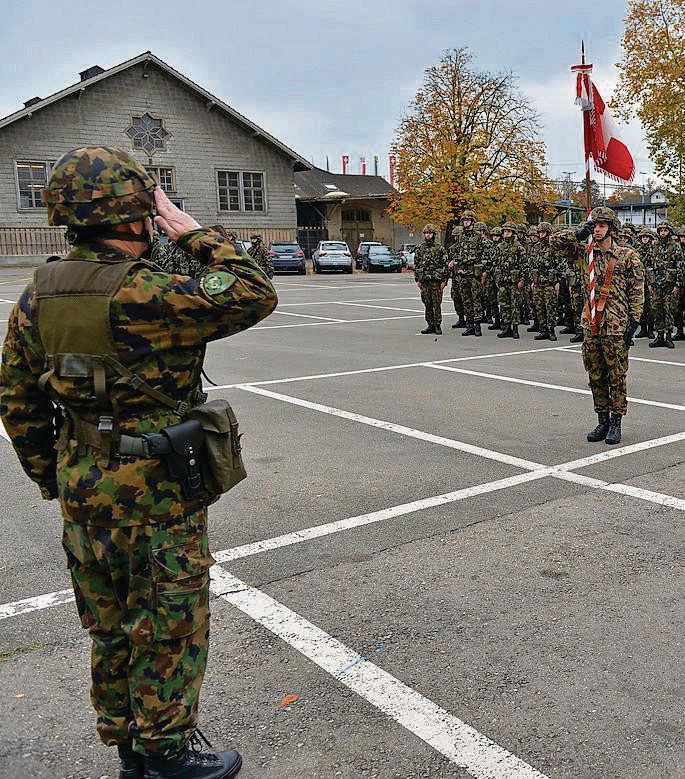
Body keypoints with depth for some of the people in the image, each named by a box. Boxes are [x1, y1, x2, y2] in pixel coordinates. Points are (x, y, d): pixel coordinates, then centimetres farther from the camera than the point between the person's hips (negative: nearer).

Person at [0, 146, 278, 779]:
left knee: (110, 626, 20)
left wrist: (52, 479, 17)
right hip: (157, 492, -7)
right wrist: (196, 235, -8)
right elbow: (254, 295, -17)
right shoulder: (145, 296, -22)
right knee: (170, 625, 11)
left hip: (81, 489, 7)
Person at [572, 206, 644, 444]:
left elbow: (637, 291, -2)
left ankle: (616, 424, 10)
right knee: (595, 377, 10)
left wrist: (633, 322, -9)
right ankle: (602, 421, 21)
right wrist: (580, 234, -8)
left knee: (616, 377, 1)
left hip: (616, 327, -4)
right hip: (590, 325, 4)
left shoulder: (627, 256, -2)